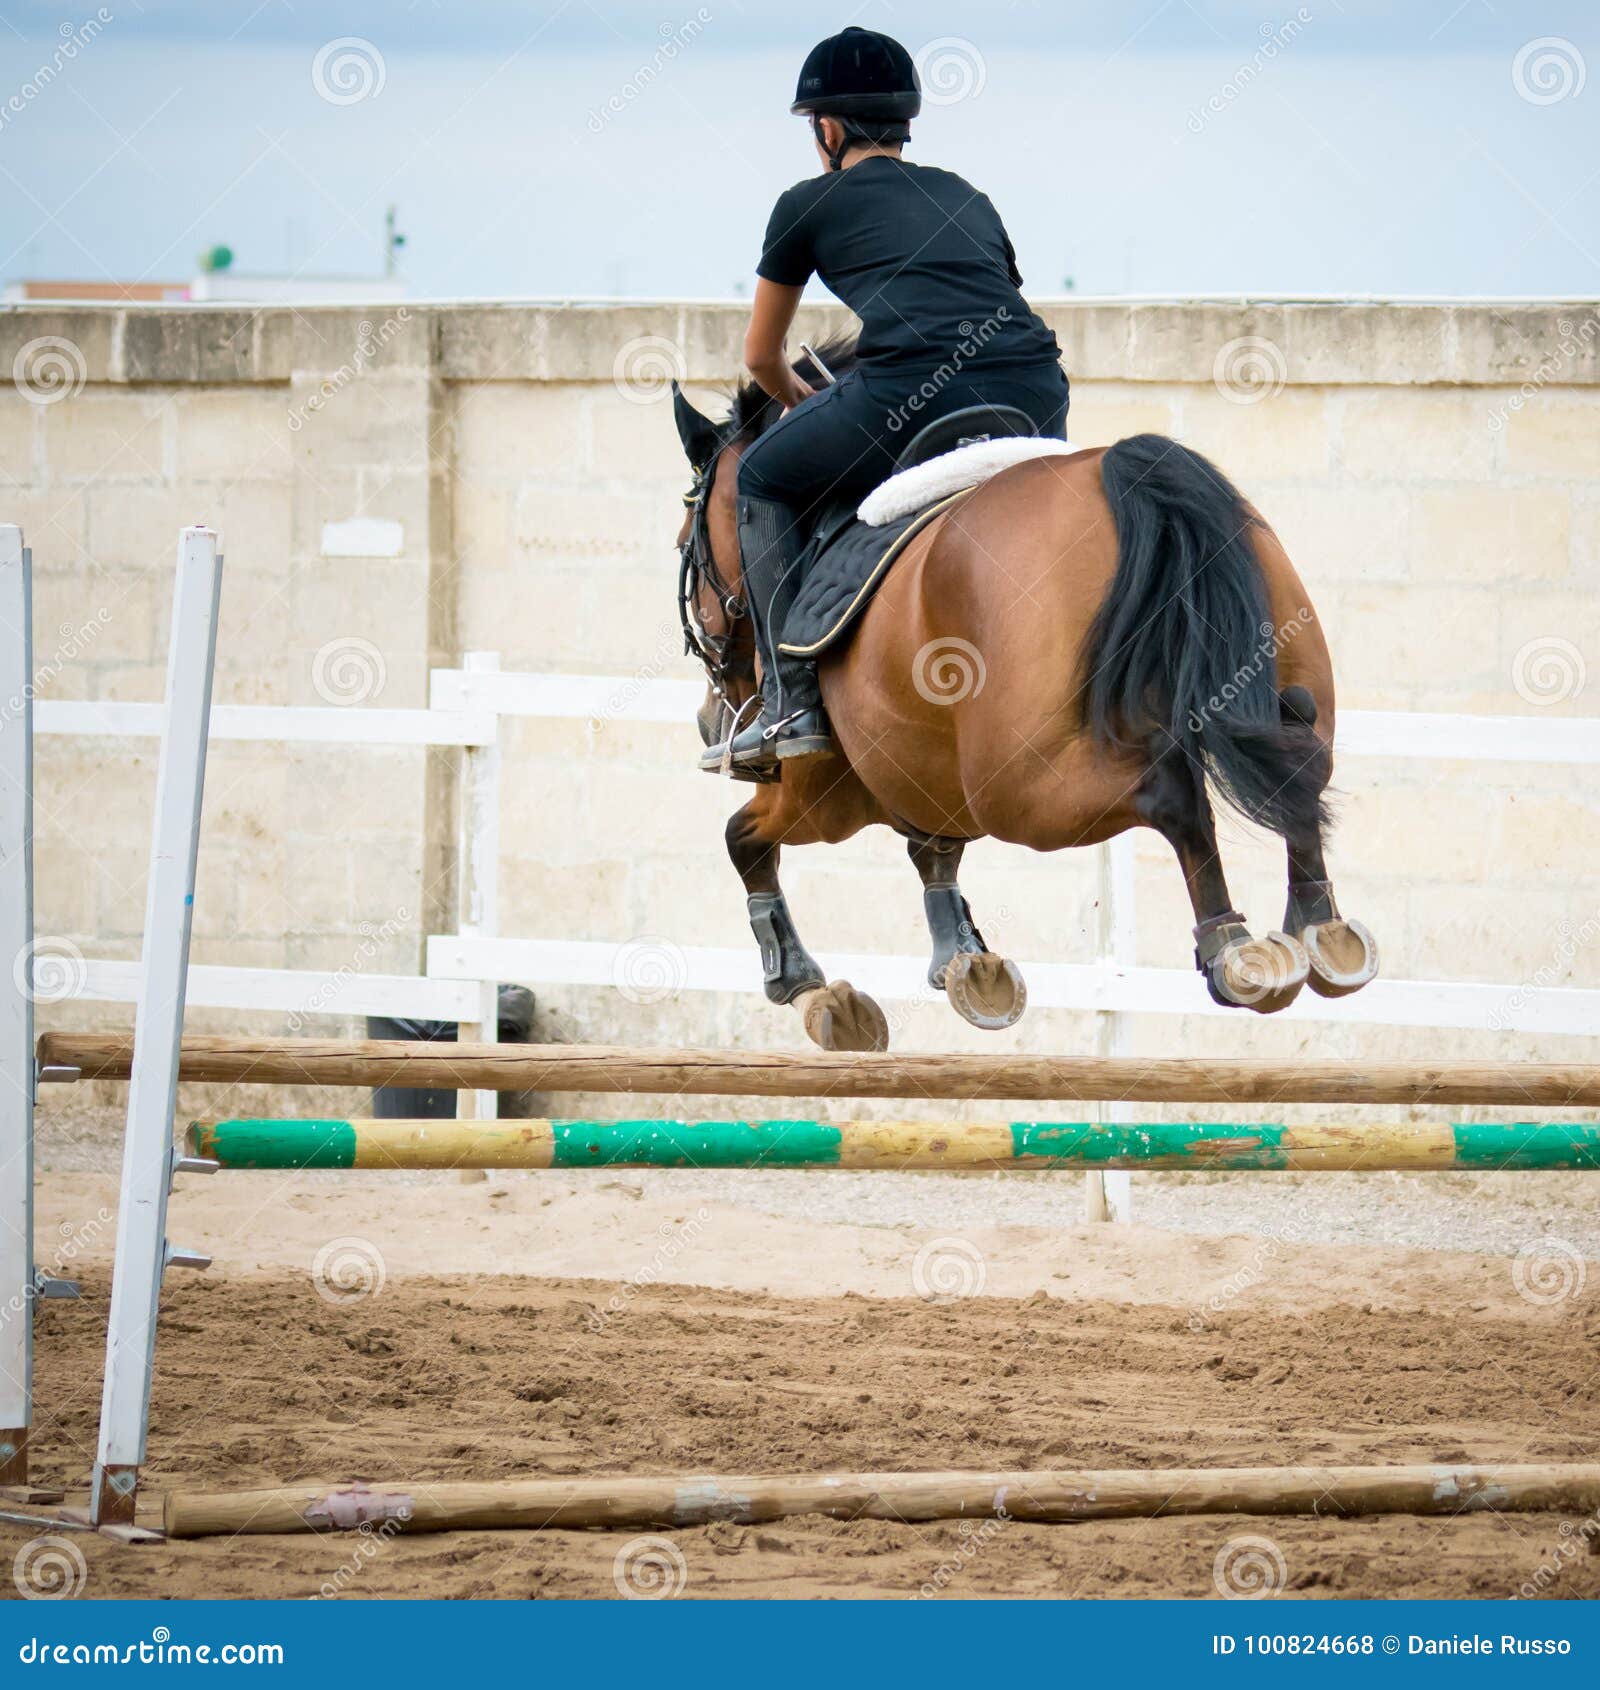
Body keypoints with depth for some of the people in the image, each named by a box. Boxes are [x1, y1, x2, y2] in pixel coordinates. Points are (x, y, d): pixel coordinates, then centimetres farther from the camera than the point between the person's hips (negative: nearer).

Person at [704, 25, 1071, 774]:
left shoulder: (809, 204, 18)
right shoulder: (968, 199, 31)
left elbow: (761, 355, 26)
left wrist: (797, 401, 50)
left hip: (914, 393, -5)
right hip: (1038, 400, 5)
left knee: (765, 479, 19)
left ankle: (792, 702, 6)